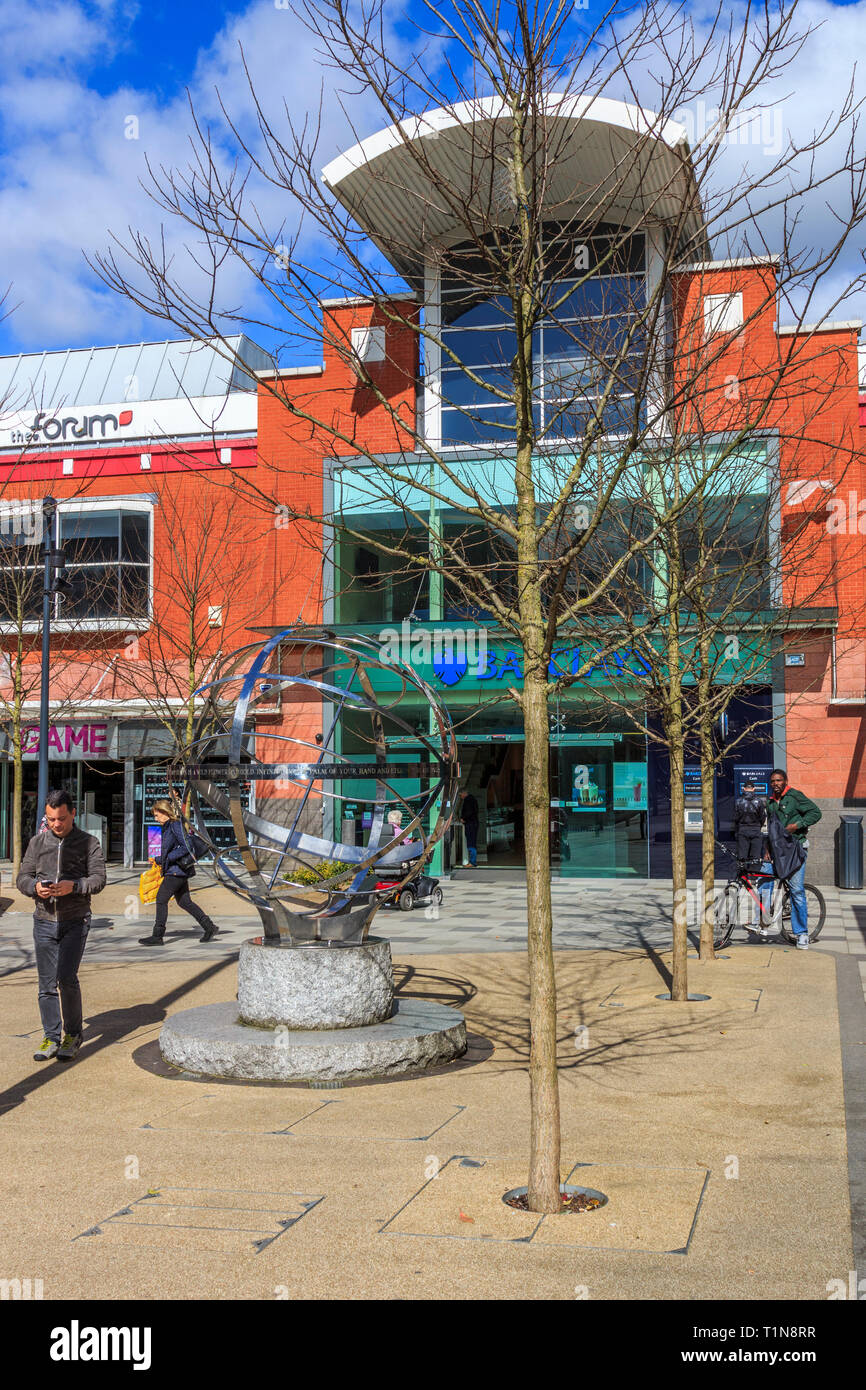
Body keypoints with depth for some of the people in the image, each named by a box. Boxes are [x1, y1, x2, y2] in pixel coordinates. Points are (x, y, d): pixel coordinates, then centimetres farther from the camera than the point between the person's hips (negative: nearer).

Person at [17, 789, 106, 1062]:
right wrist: (35, 886, -15)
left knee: (67, 978, -12)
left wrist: (74, 886, -24)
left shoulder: (89, 843, 1)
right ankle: (52, 1037, 15)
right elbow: (23, 877, 8)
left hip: (75, 921, -3)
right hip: (44, 920, 3)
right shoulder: (37, 842, 10)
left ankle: (73, 1034, 6)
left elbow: (98, 878, -6)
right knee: (47, 983, 5)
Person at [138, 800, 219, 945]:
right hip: (173, 870, 10)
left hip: (177, 869, -10)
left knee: (161, 899, -7)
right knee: (184, 901, 12)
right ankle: (209, 927, 14)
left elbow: (187, 846, -22)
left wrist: (169, 857, -19)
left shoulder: (176, 826, -15)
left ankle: (157, 936, -3)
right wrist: (159, 860, 16)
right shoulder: (166, 827, 16)